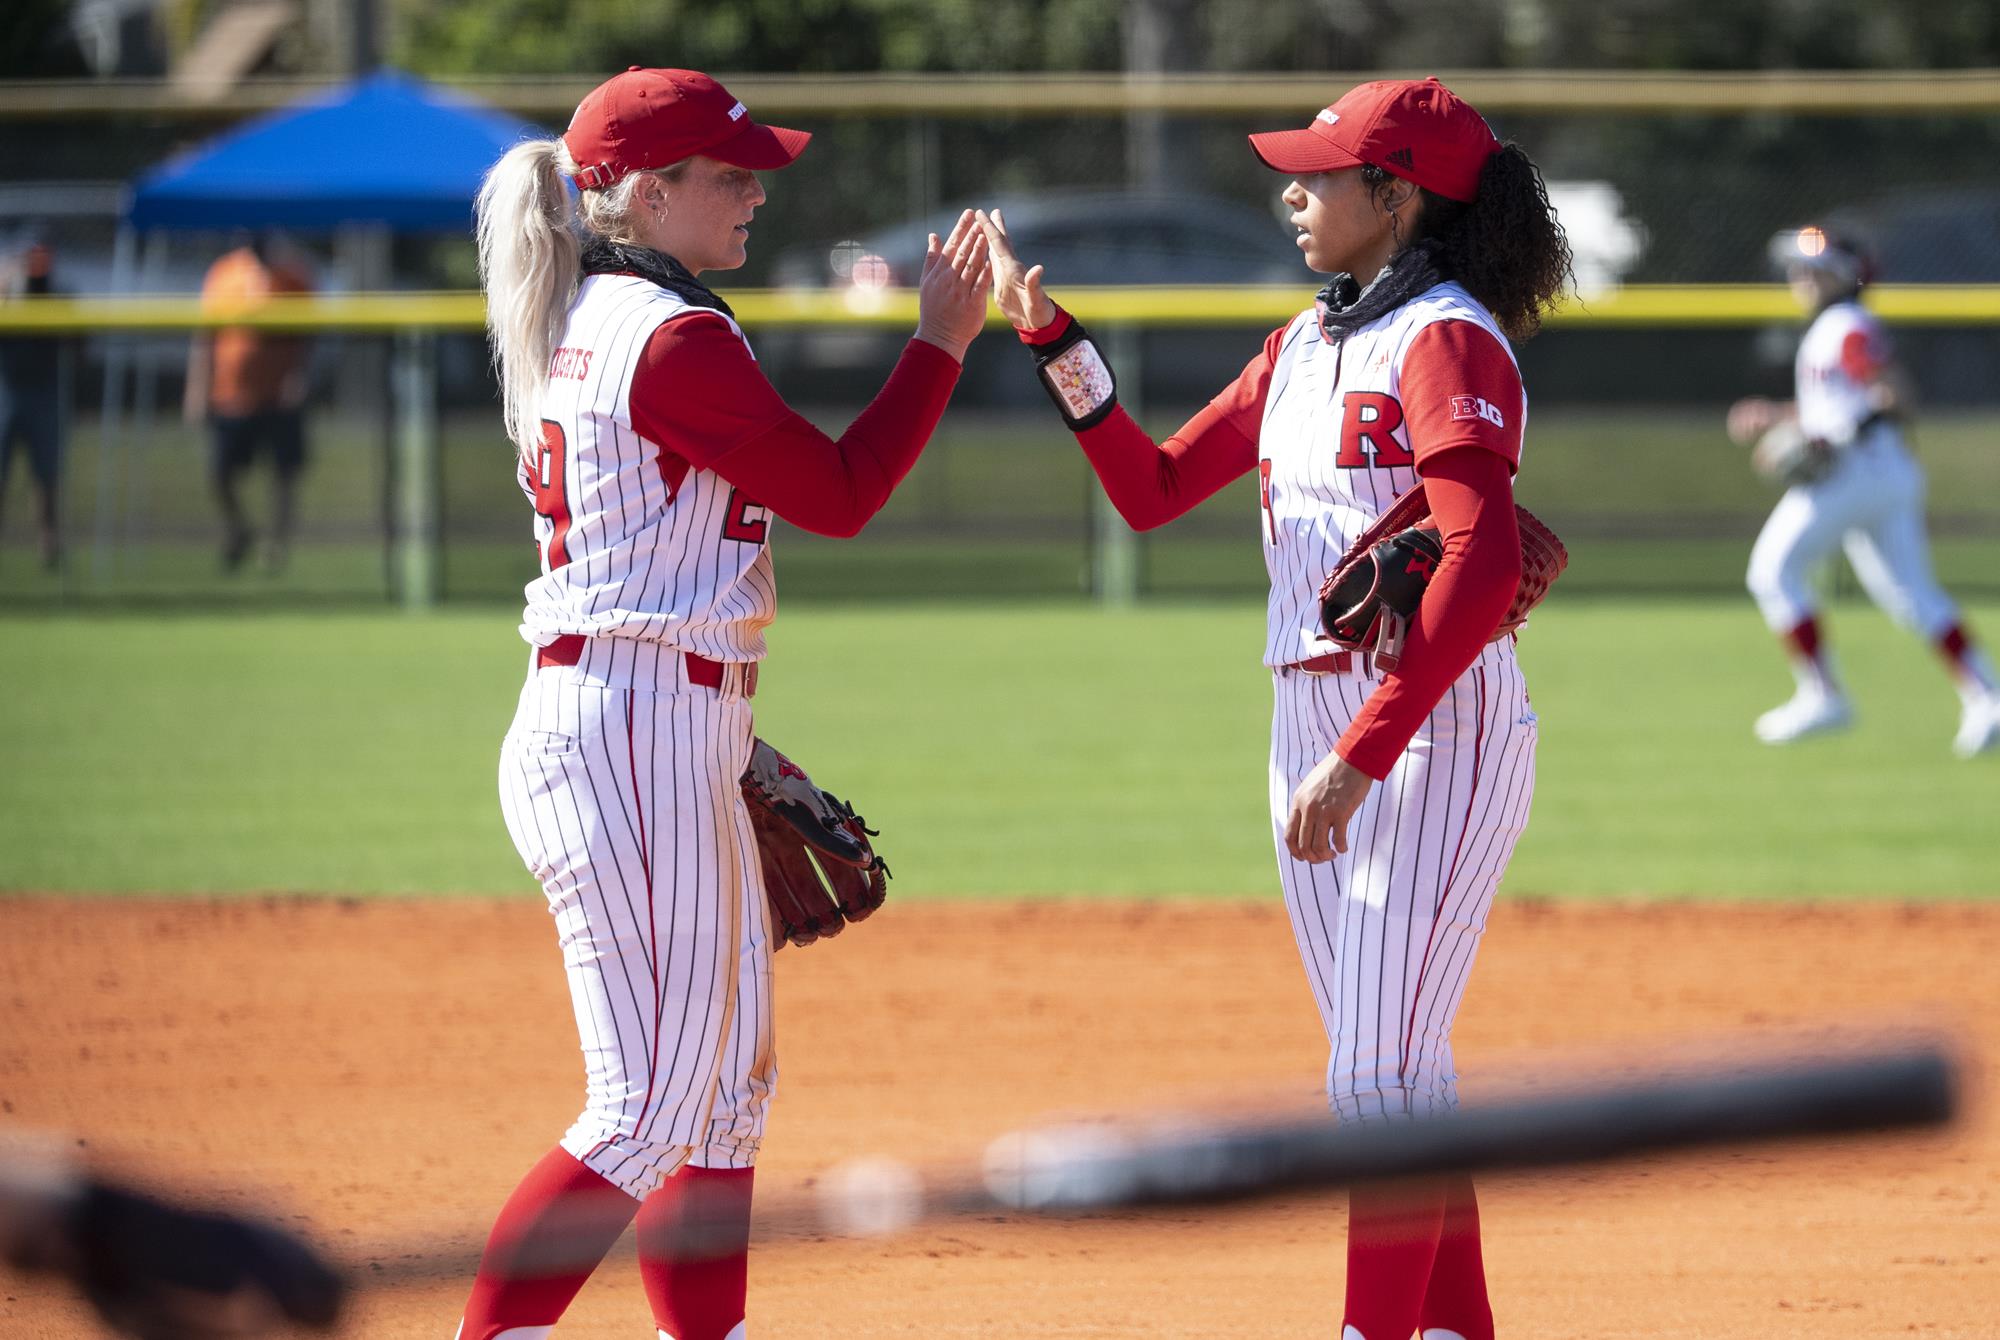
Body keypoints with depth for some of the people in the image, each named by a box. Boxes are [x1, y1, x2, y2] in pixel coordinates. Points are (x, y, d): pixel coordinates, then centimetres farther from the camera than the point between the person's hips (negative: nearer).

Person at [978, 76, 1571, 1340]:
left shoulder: (1447, 341, -13)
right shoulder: (1307, 345, 16)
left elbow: (1482, 572, -23)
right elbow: (1154, 488, 19)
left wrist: (1361, 756, -26)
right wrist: (1052, 336, 9)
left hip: (1434, 730, -9)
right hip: (1315, 728, 9)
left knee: (1381, 1075, -11)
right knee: (1387, 1073, 12)